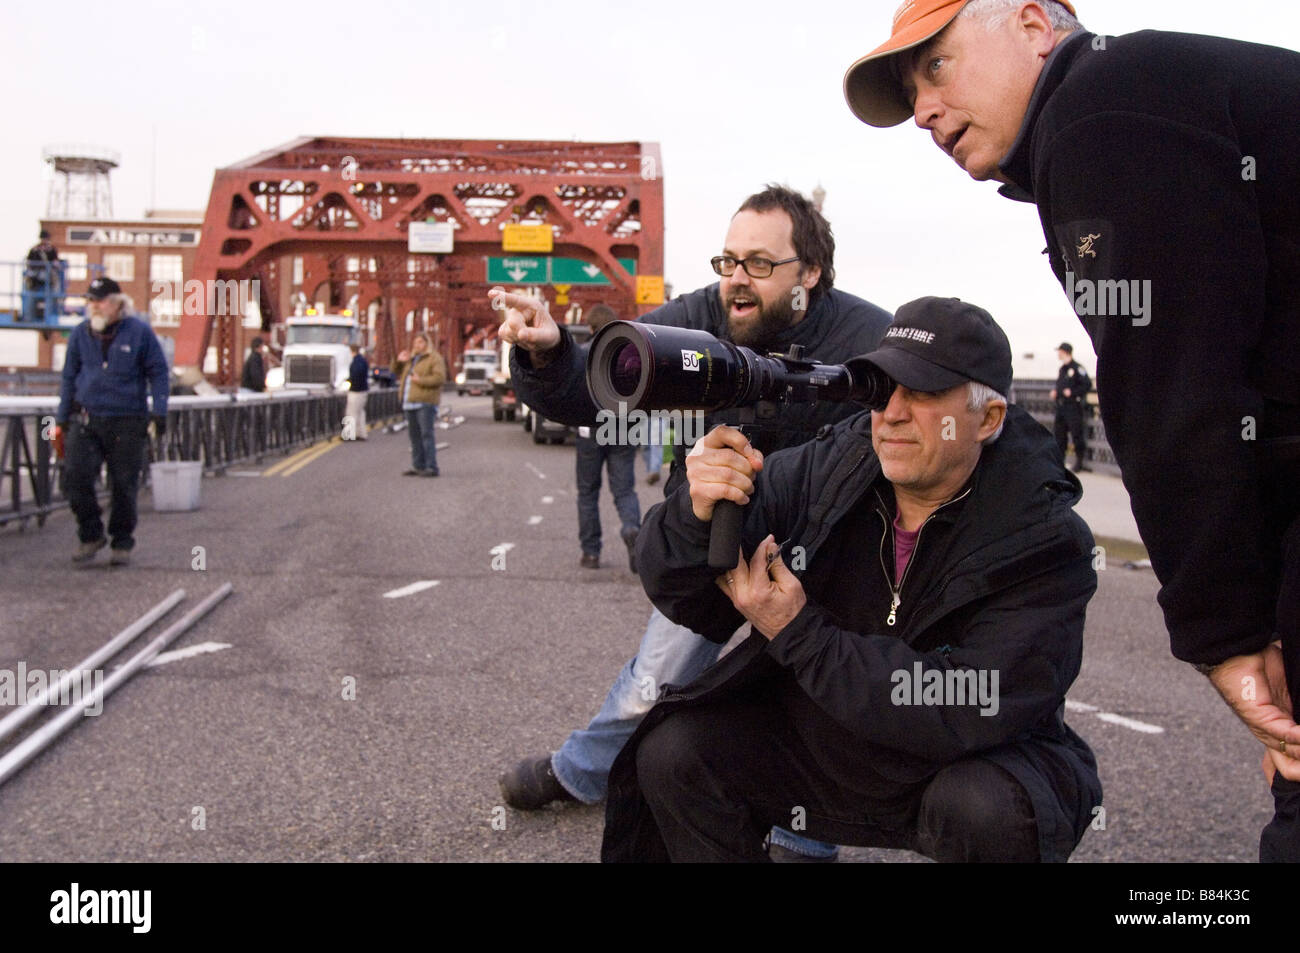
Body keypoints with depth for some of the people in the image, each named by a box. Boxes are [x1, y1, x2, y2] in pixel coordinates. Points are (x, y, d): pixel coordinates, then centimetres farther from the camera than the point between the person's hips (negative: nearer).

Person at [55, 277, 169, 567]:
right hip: (86, 420, 3)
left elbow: (158, 373, 2)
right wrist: (61, 420, 14)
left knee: (124, 485, 2)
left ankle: (122, 543, 18)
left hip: (127, 423, -3)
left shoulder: (140, 332, -2)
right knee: (75, 475, -11)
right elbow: (69, 377, 16)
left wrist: (159, 412, -6)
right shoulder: (80, 334, 8)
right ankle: (91, 535, 7)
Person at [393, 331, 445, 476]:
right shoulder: (412, 359, 24)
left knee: (427, 434, -12)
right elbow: (397, 372, 29)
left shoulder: (434, 358, -1)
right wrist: (399, 361, 9)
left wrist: (421, 380, -18)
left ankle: (431, 468, -13)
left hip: (425, 403, -8)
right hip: (410, 403, 8)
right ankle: (418, 466, 12)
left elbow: (440, 377, -13)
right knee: (415, 436, 8)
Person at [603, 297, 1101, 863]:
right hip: (813, 747, 4)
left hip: (961, 768, -3)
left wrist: (799, 635, -30)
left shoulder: (1045, 539, -20)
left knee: (986, 809, -35)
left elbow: (971, 708, -31)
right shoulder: (828, 468, -10)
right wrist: (697, 518, -34)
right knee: (672, 752, -14)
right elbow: (680, 597, -10)